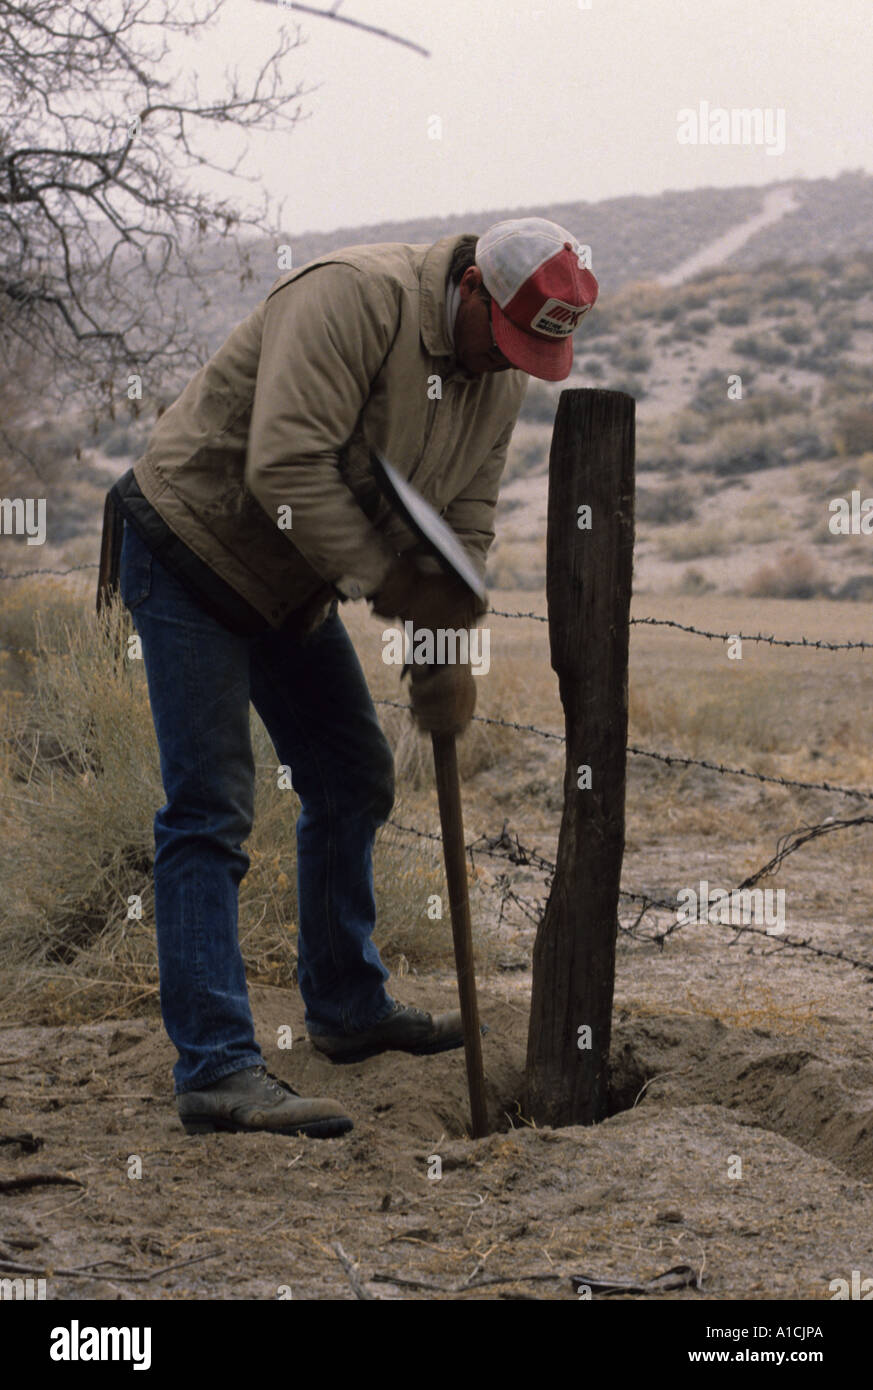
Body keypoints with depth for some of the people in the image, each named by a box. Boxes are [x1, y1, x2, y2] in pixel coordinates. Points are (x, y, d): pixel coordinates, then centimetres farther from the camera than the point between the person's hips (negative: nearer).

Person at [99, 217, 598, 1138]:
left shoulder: (501, 381, -1)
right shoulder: (353, 300, -28)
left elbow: (463, 526, 2)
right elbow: (286, 466, -34)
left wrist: (446, 655, -12)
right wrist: (381, 578, -29)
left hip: (294, 587, 9)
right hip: (190, 553, -9)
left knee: (353, 783, 15)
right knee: (209, 810, -13)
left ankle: (347, 1008, 32)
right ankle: (215, 1069, -16)